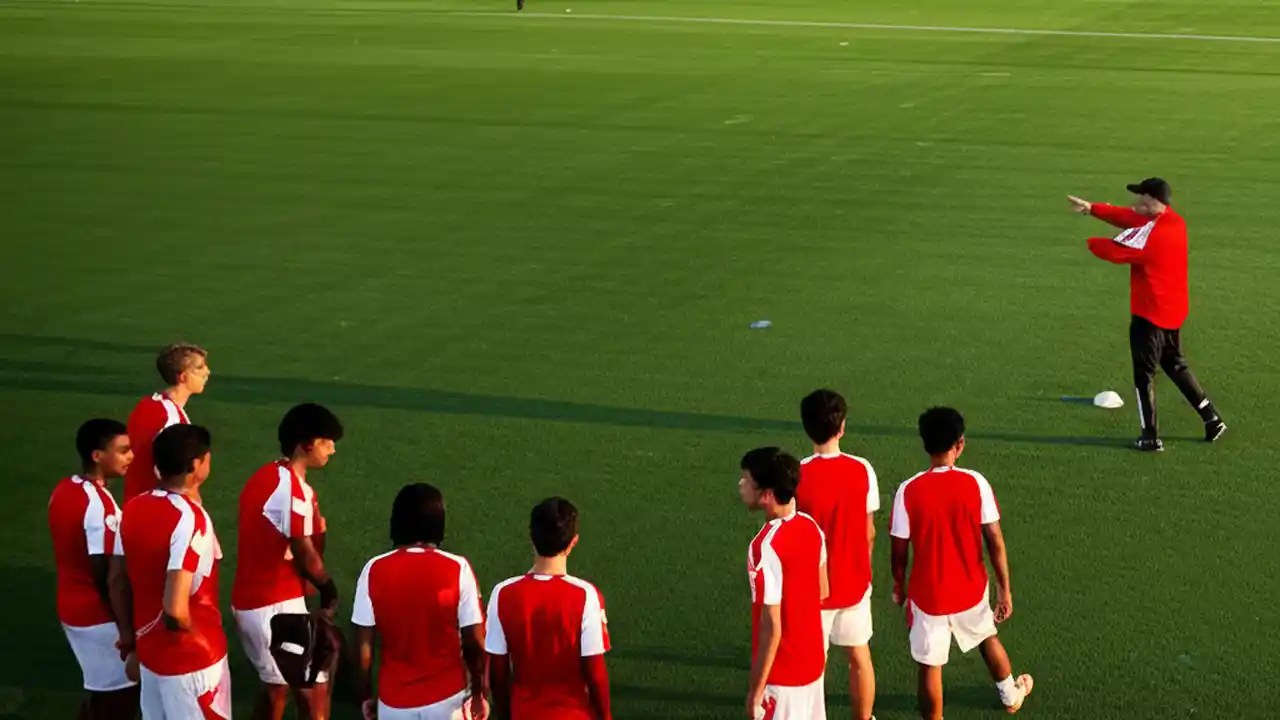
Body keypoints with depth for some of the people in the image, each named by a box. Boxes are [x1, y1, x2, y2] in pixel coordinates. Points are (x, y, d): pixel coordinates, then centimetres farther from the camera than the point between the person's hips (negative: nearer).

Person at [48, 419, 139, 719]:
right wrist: (125, 628, -16)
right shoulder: (99, 504, -24)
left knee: (100, 692, 21)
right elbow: (108, 576, -23)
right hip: (100, 616, -9)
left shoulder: (63, 491, 4)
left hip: (72, 609, 9)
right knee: (118, 696, 4)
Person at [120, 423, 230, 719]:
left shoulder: (134, 508, 0)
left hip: (149, 653, 7)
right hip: (194, 659, -7)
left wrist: (131, 637, 17)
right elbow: (175, 610, -31)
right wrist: (196, 634, -12)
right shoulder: (190, 517, -24)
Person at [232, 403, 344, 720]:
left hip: (250, 601, 10)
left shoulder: (266, 476, 10)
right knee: (315, 690, -2)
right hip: (277, 606, -10)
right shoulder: (292, 487, -20)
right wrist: (329, 591, 3)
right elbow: (305, 556, -14)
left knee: (276, 685, 21)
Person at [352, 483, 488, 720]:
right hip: (446, 698, -1)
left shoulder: (375, 571, -9)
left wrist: (365, 695, 10)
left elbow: (363, 646, -4)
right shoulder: (457, 569, -13)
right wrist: (478, 693, 5)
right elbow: (474, 643, -9)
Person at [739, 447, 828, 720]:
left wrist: (755, 691, -17)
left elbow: (771, 627, -24)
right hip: (813, 660, 8)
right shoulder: (811, 527, -1)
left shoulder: (766, 546, -27)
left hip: (783, 675, -8)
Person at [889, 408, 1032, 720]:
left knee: (930, 668, 9)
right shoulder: (976, 483, -13)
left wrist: (898, 586, 9)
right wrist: (1004, 589, 2)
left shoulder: (909, 491, -17)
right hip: (971, 590, 3)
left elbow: (900, 550, -9)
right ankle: (1011, 694, 54)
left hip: (927, 595, -3)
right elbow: (995, 542, -9)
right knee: (987, 638, 31)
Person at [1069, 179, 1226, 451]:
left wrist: (1091, 242, -2)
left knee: (1144, 373, 2)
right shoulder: (1177, 222, 5)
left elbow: (1115, 251, -23)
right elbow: (1128, 218, 9)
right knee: (1176, 366, 23)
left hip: (1149, 314, -9)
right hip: (1174, 311, 9)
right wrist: (1091, 208, 7)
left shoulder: (1150, 233, -23)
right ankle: (1212, 419, 25)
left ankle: (1151, 436, 4)